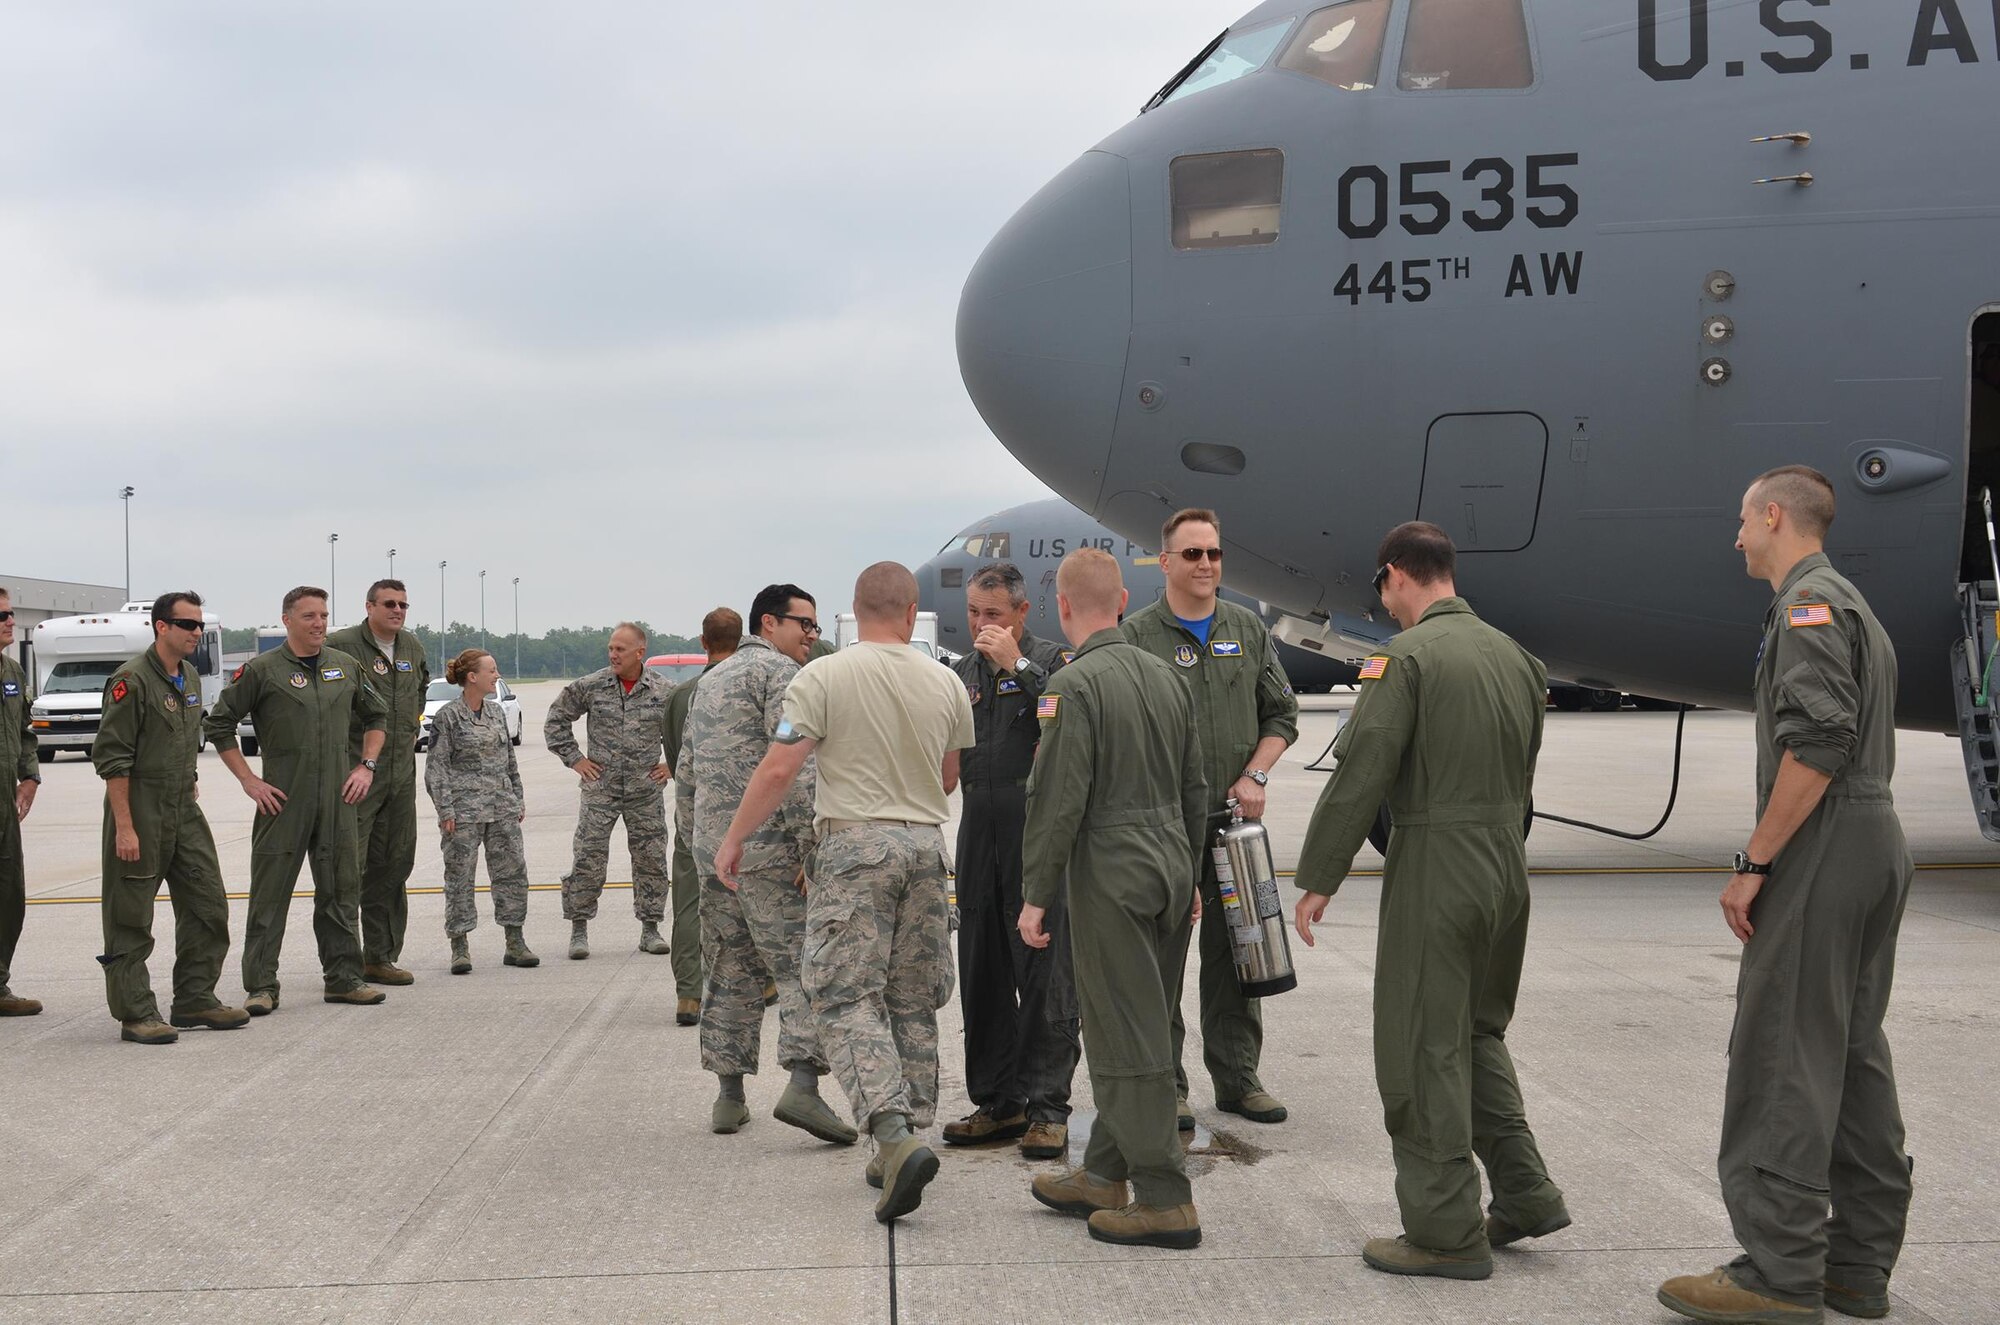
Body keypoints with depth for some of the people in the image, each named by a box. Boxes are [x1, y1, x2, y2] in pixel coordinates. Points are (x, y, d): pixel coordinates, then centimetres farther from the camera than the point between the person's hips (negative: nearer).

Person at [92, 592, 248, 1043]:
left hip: (184, 811, 8)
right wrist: (124, 827, -20)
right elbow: (111, 758, -17)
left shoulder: (191, 679, 12)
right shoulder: (132, 681, -14)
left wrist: (190, 787, 16)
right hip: (140, 811, -8)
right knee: (130, 920, 0)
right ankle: (135, 1015, 6)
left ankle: (195, 1001, 19)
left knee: (208, 906, 8)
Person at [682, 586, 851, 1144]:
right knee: (803, 967, -7)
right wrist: (809, 847, -17)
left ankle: (729, 1096, 15)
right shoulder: (780, 672, -7)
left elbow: (687, 764, 24)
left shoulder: (711, 679, 21)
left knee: (730, 972, 12)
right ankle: (802, 1084, -19)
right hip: (769, 848, -8)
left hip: (712, 848, 8)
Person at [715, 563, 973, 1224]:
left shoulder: (823, 677, -7)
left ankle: (896, 1138, -20)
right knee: (913, 1001, 11)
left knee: (847, 998, -4)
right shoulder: (945, 684, 5)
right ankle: (909, 1137, 15)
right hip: (925, 845, 4)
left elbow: (779, 768, -11)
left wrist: (733, 839, 0)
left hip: (853, 846, -4)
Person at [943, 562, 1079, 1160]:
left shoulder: (1052, 660, -2)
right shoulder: (963, 673, 16)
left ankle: (1047, 1108, 0)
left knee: (1046, 977, -5)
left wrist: (1017, 666, -18)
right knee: (983, 978, 9)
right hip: (980, 841, 6)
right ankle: (998, 1103, 19)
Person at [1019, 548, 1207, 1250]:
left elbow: (1059, 799, -18)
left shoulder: (1075, 684, -14)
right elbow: (1194, 790, 15)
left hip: (1111, 874, -8)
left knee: (1128, 1040, -3)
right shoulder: (1166, 676, 9)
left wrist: (1036, 895, -11)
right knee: (1137, 1028, 16)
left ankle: (1166, 1199, -1)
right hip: (1169, 864, 8)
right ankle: (1104, 1175, 27)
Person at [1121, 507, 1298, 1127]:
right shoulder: (1137, 634, -1)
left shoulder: (1248, 630, 12)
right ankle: (1164, 1084, 7)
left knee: (1233, 953, 9)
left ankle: (1238, 1077, 19)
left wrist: (1255, 776, -3)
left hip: (1235, 816, 4)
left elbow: (1281, 715, 13)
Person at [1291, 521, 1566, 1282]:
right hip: (1508, 867, 8)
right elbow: (1522, 774, 13)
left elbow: (1359, 777, -16)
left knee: (1424, 1049, 2)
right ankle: (1524, 1195, 22)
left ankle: (1446, 1233, 7)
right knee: (1479, 1032, 22)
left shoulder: (1406, 657, -14)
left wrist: (1318, 880, -10)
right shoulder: (1512, 656, 8)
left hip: (1434, 870, -8)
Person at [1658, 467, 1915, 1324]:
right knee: (1855, 1055, 11)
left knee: (1784, 1061, -8)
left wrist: (1754, 862, -20)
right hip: (1876, 845, 10)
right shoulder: (1854, 606, 21)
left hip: (1822, 853, -10)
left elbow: (1818, 743, -22)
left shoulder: (1809, 603, -11)